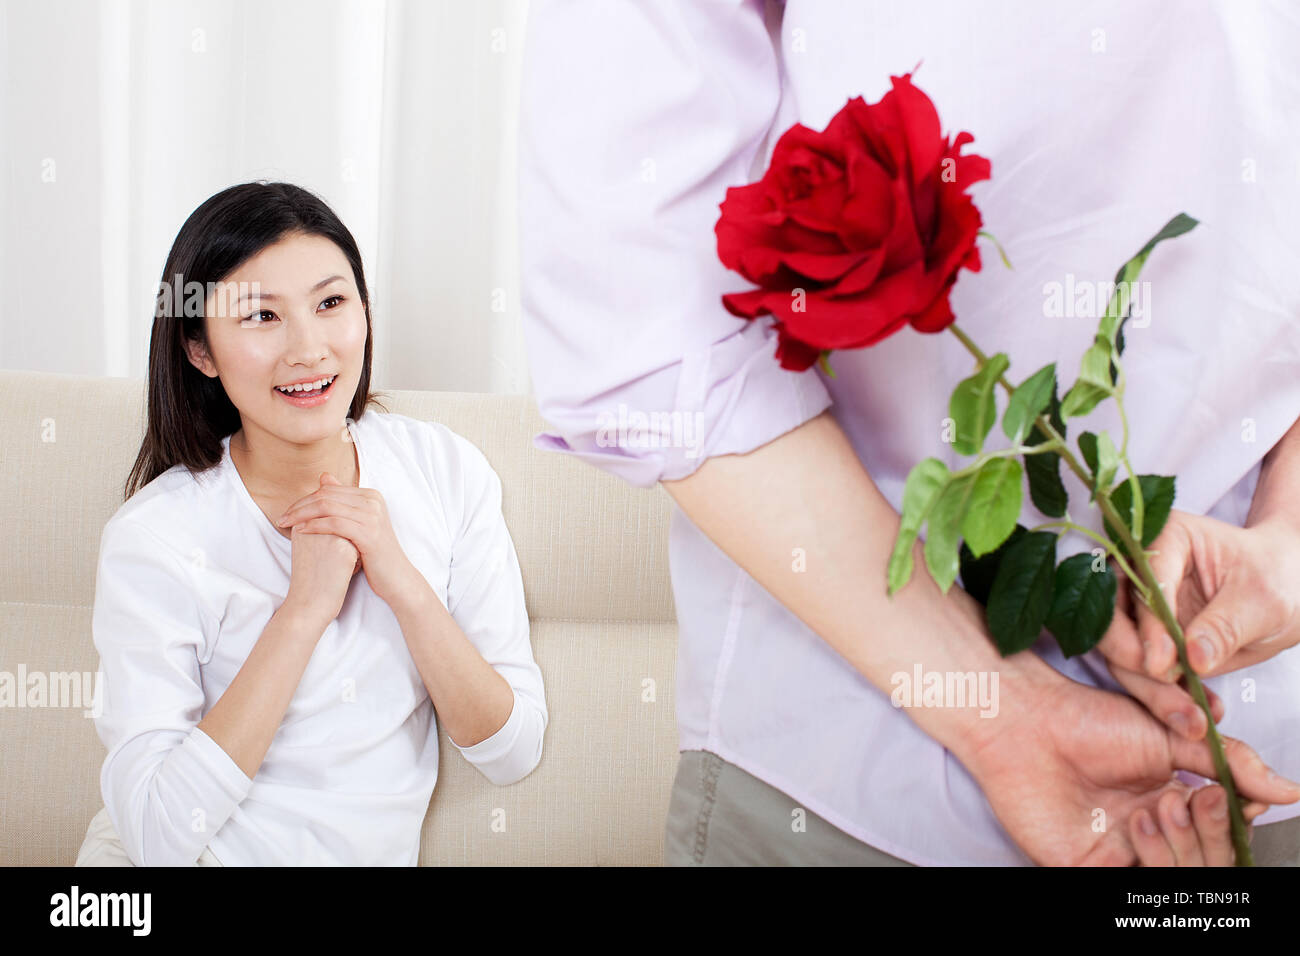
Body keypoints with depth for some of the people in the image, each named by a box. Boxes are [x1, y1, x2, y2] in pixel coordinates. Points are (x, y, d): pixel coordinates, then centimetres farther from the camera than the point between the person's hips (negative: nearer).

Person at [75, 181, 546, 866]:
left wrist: (405, 584, -16)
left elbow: (513, 754, -3)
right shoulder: (152, 538, -11)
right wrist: (304, 609, -20)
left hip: (370, 854, 3)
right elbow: (157, 835, -18)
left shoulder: (446, 470, -3)